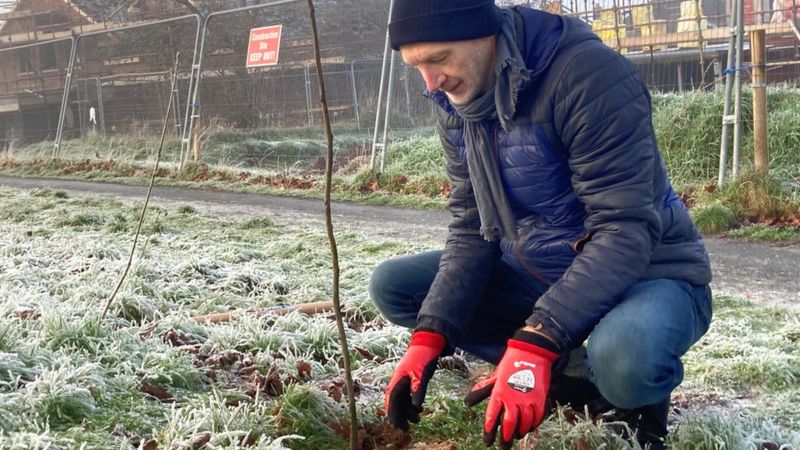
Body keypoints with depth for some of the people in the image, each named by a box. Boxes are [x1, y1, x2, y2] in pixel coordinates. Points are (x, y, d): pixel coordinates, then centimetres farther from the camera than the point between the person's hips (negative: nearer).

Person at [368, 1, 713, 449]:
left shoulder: (588, 73, -26)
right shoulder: (456, 103, -3)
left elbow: (625, 229, -29)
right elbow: (472, 227, -1)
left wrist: (534, 342, -37)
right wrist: (430, 337, -14)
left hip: (646, 272, -7)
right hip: (537, 274, 7)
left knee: (624, 358, -41)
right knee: (392, 285, -3)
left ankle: (634, 397, -2)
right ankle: (570, 377, -5)